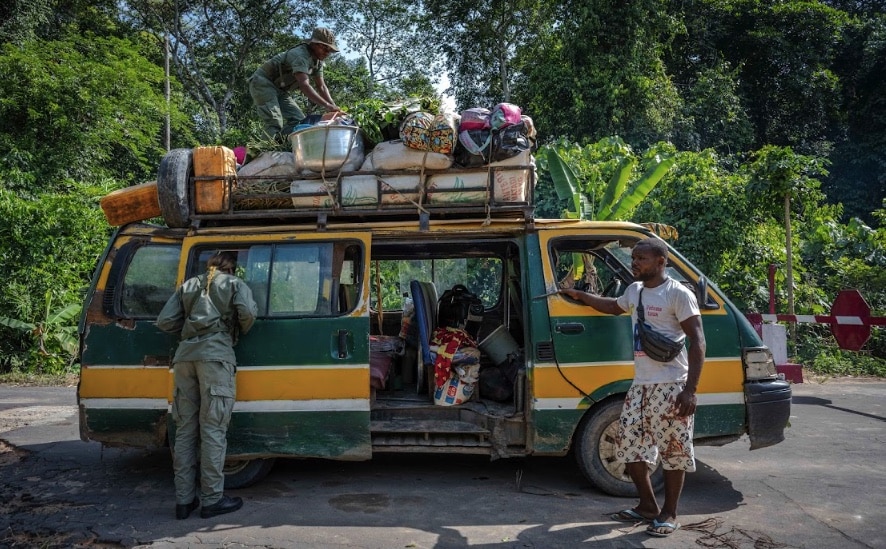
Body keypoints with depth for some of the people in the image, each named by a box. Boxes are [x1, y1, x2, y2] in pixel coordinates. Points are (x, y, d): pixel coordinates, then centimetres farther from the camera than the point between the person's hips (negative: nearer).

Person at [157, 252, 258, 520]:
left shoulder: (188, 285, 23)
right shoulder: (235, 284, 11)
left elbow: (164, 321, 15)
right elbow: (247, 313, -7)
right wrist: (241, 331, 12)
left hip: (185, 356, 5)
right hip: (215, 356, -5)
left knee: (185, 430, 8)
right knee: (213, 430, -3)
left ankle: (184, 500, 12)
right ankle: (212, 499, 1)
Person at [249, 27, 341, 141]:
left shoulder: (318, 60, 2)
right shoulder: (300, 55, -27)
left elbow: (321, 87, 3)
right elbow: (304, 85, -38)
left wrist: (334, 107, -13)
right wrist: (327, 106, -44)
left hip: (279, 88, 9)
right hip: (262, 83, -9)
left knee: (298, 120, -6)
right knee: (275, 127, -24)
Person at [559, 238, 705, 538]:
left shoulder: (678, 294, -10)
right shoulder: (634, 291, 13)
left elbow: (697, 342, -14)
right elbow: (614, 306, 37)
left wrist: (690, 390, -20)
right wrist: (579, 295, 35)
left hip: (670, 385, -8)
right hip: (640, 384, 8)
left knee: (673, 449, 0)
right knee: (630, 443, 9)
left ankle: (669, 514, 14)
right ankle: (647, 506, 24)